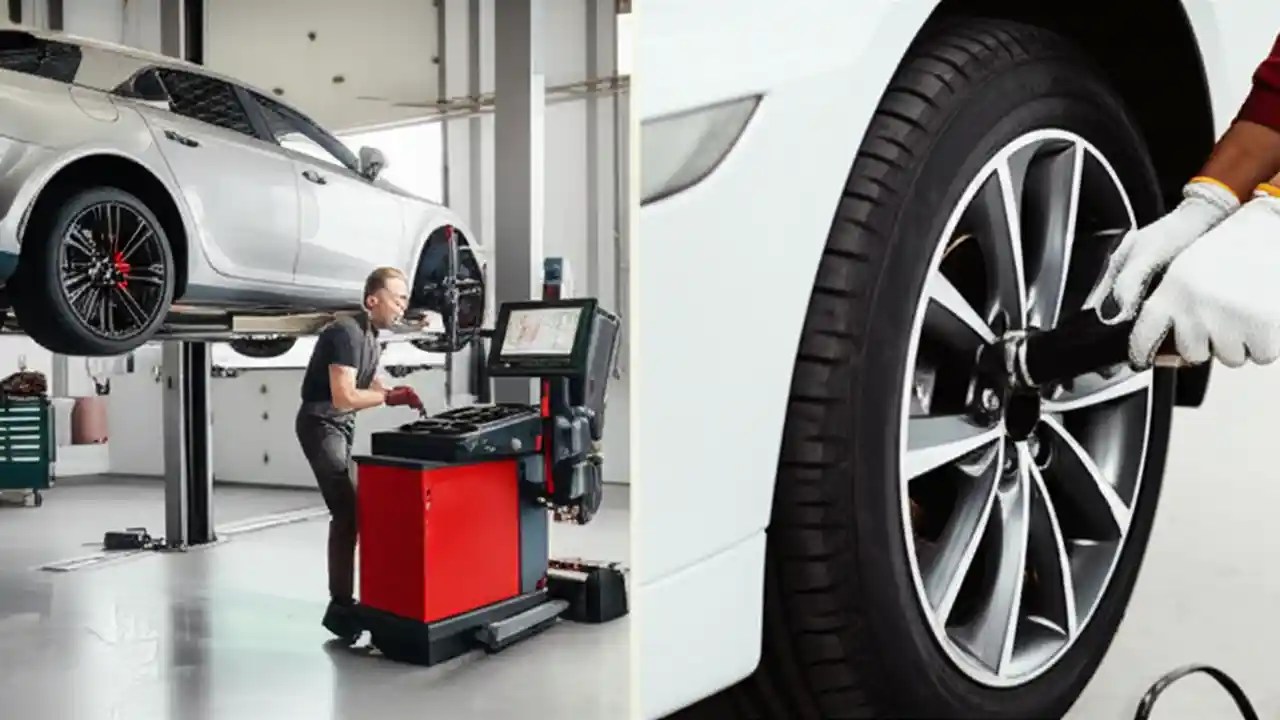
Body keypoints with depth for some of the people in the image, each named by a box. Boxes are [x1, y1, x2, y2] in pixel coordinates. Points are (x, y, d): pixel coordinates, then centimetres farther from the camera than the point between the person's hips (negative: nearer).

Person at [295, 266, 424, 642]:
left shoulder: (371, 335, 10)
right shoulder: (346, 332, -20)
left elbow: (368, 382, 18)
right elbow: (344, 397, -27)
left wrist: (396, 392, -2)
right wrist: (390, 397, -18)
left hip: (342, 426, 10)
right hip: (322, 425, -10)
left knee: (350, 512, 12)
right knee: (346, 513, -14)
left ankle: (344, 599, 22)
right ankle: (340, 607, -9)